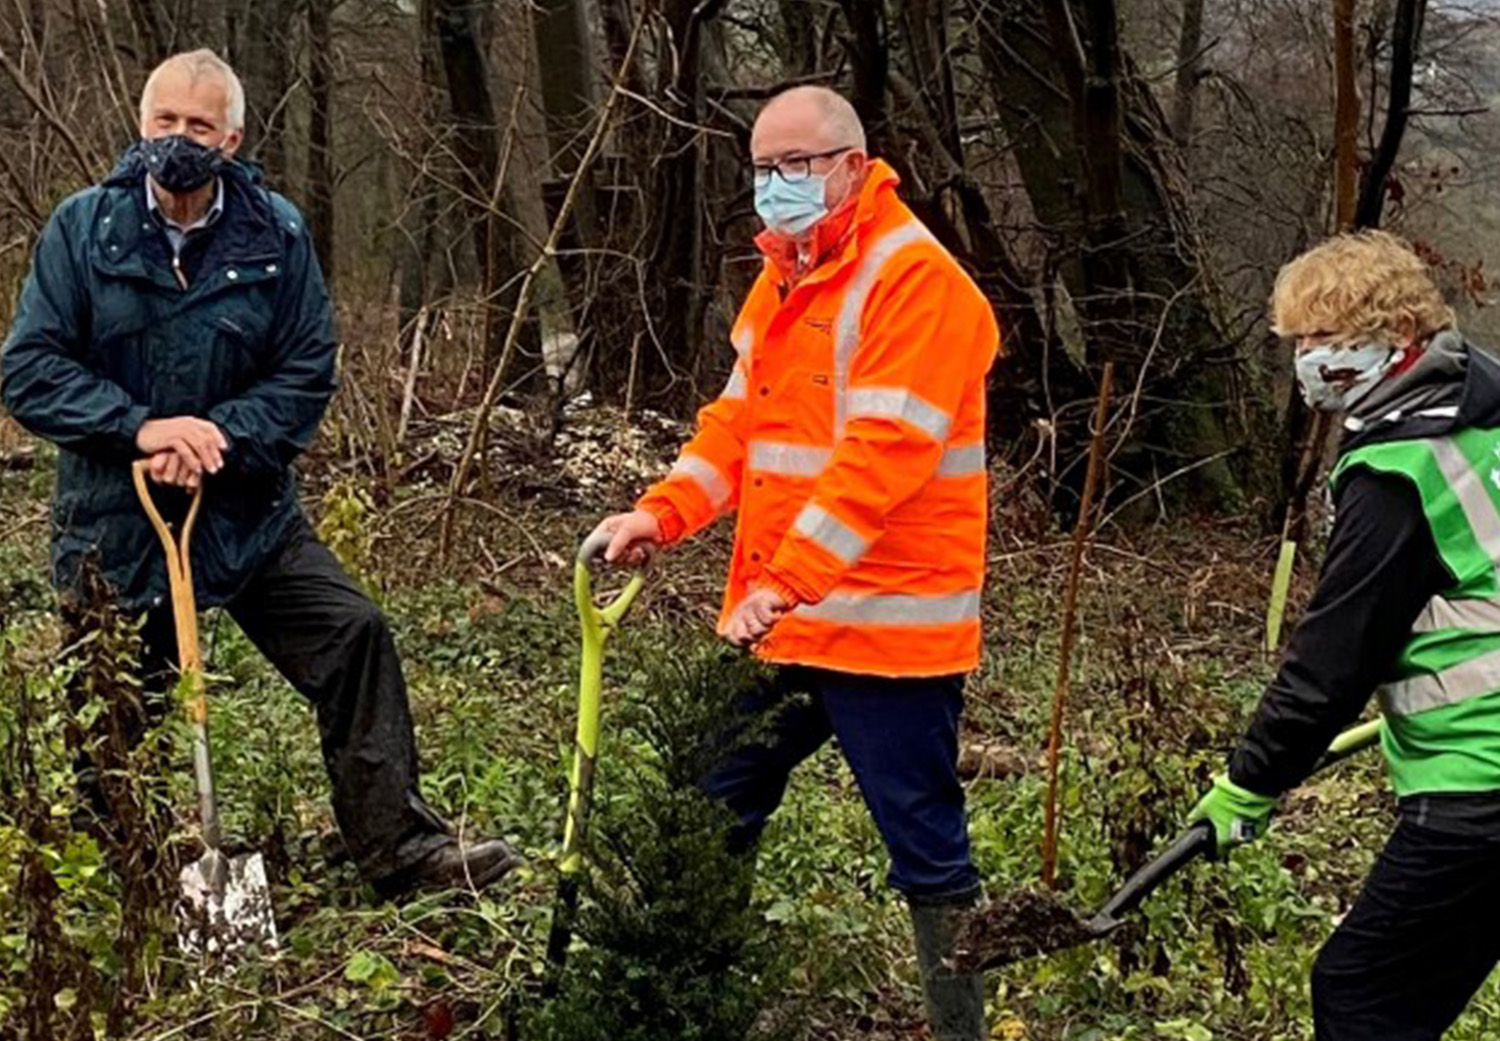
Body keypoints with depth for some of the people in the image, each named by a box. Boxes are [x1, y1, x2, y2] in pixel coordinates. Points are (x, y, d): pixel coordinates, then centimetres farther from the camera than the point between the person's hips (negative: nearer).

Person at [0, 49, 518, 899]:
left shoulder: (276, 233, -3)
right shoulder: (83, 227, -5)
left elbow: (309, 373, -4)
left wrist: (217, 441, -19)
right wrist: (141, 427, -22)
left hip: (247, 513, 1)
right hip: (113, 519, -1)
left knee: (355, 635, -9)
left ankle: (400, 845, 0)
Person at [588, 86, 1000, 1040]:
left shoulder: (914, 277, -15)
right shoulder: (785, 277, 14)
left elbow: (881, 453, -23)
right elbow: (737, 421, 14)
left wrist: (785, 581, -28)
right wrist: (661, 514, -2)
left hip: (887, 625, -9)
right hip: (778, 618, 9)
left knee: (925, 845, 1)